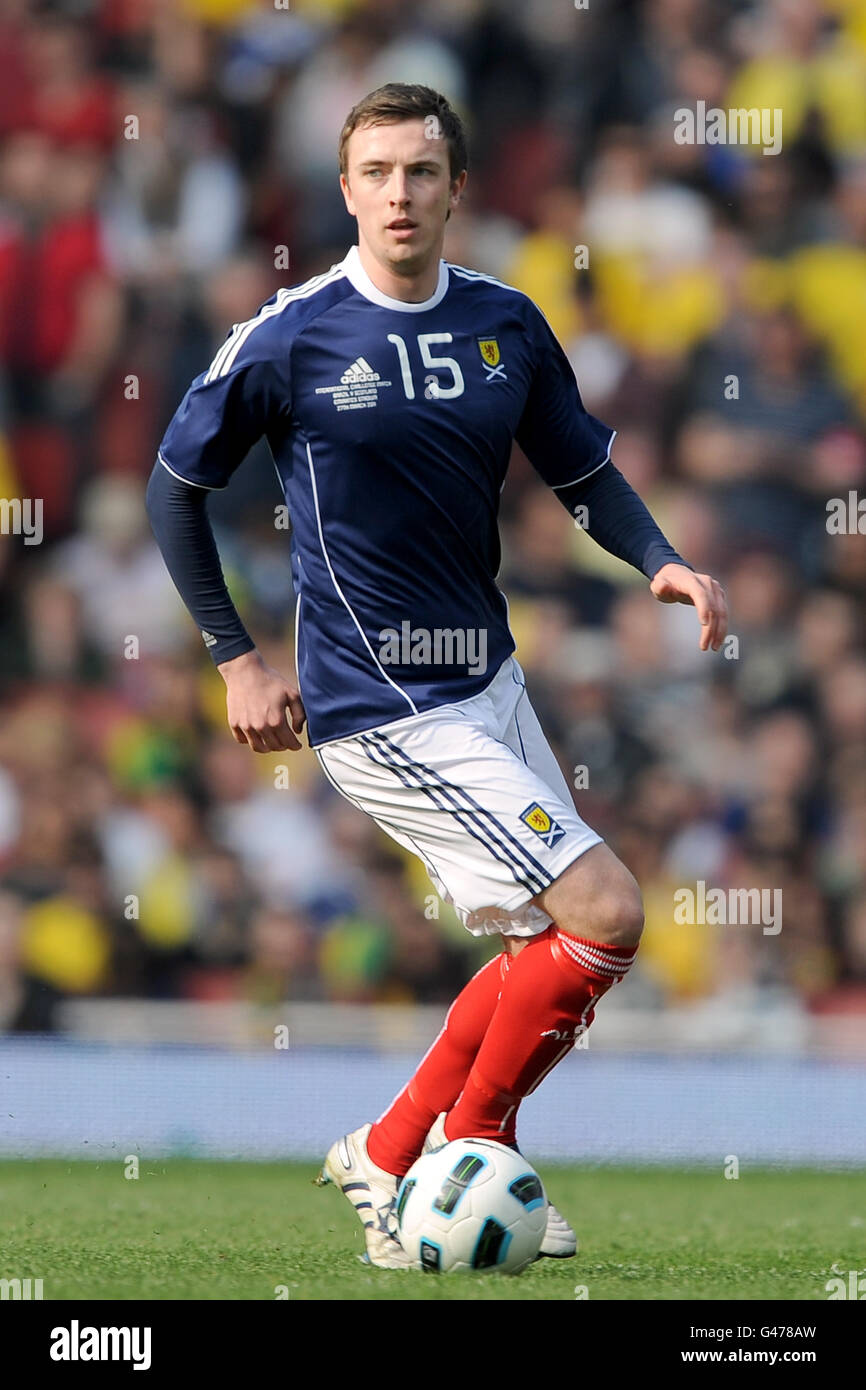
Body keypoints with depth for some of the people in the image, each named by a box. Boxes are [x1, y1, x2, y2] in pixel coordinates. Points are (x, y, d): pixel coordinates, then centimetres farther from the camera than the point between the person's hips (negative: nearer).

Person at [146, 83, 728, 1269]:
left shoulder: (506, 323, 2)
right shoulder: (291, 338, -12)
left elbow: (584, 470, 13)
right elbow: (176, 483, 0)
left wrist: (659, 559, -8)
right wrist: (236, 660, -2)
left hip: (486, 680, 7)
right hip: (383, 712, -7)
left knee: (545, 950, 14)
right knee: (604, 915, -13)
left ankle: (395, 1155, 28)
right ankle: (458, 1155, 2)